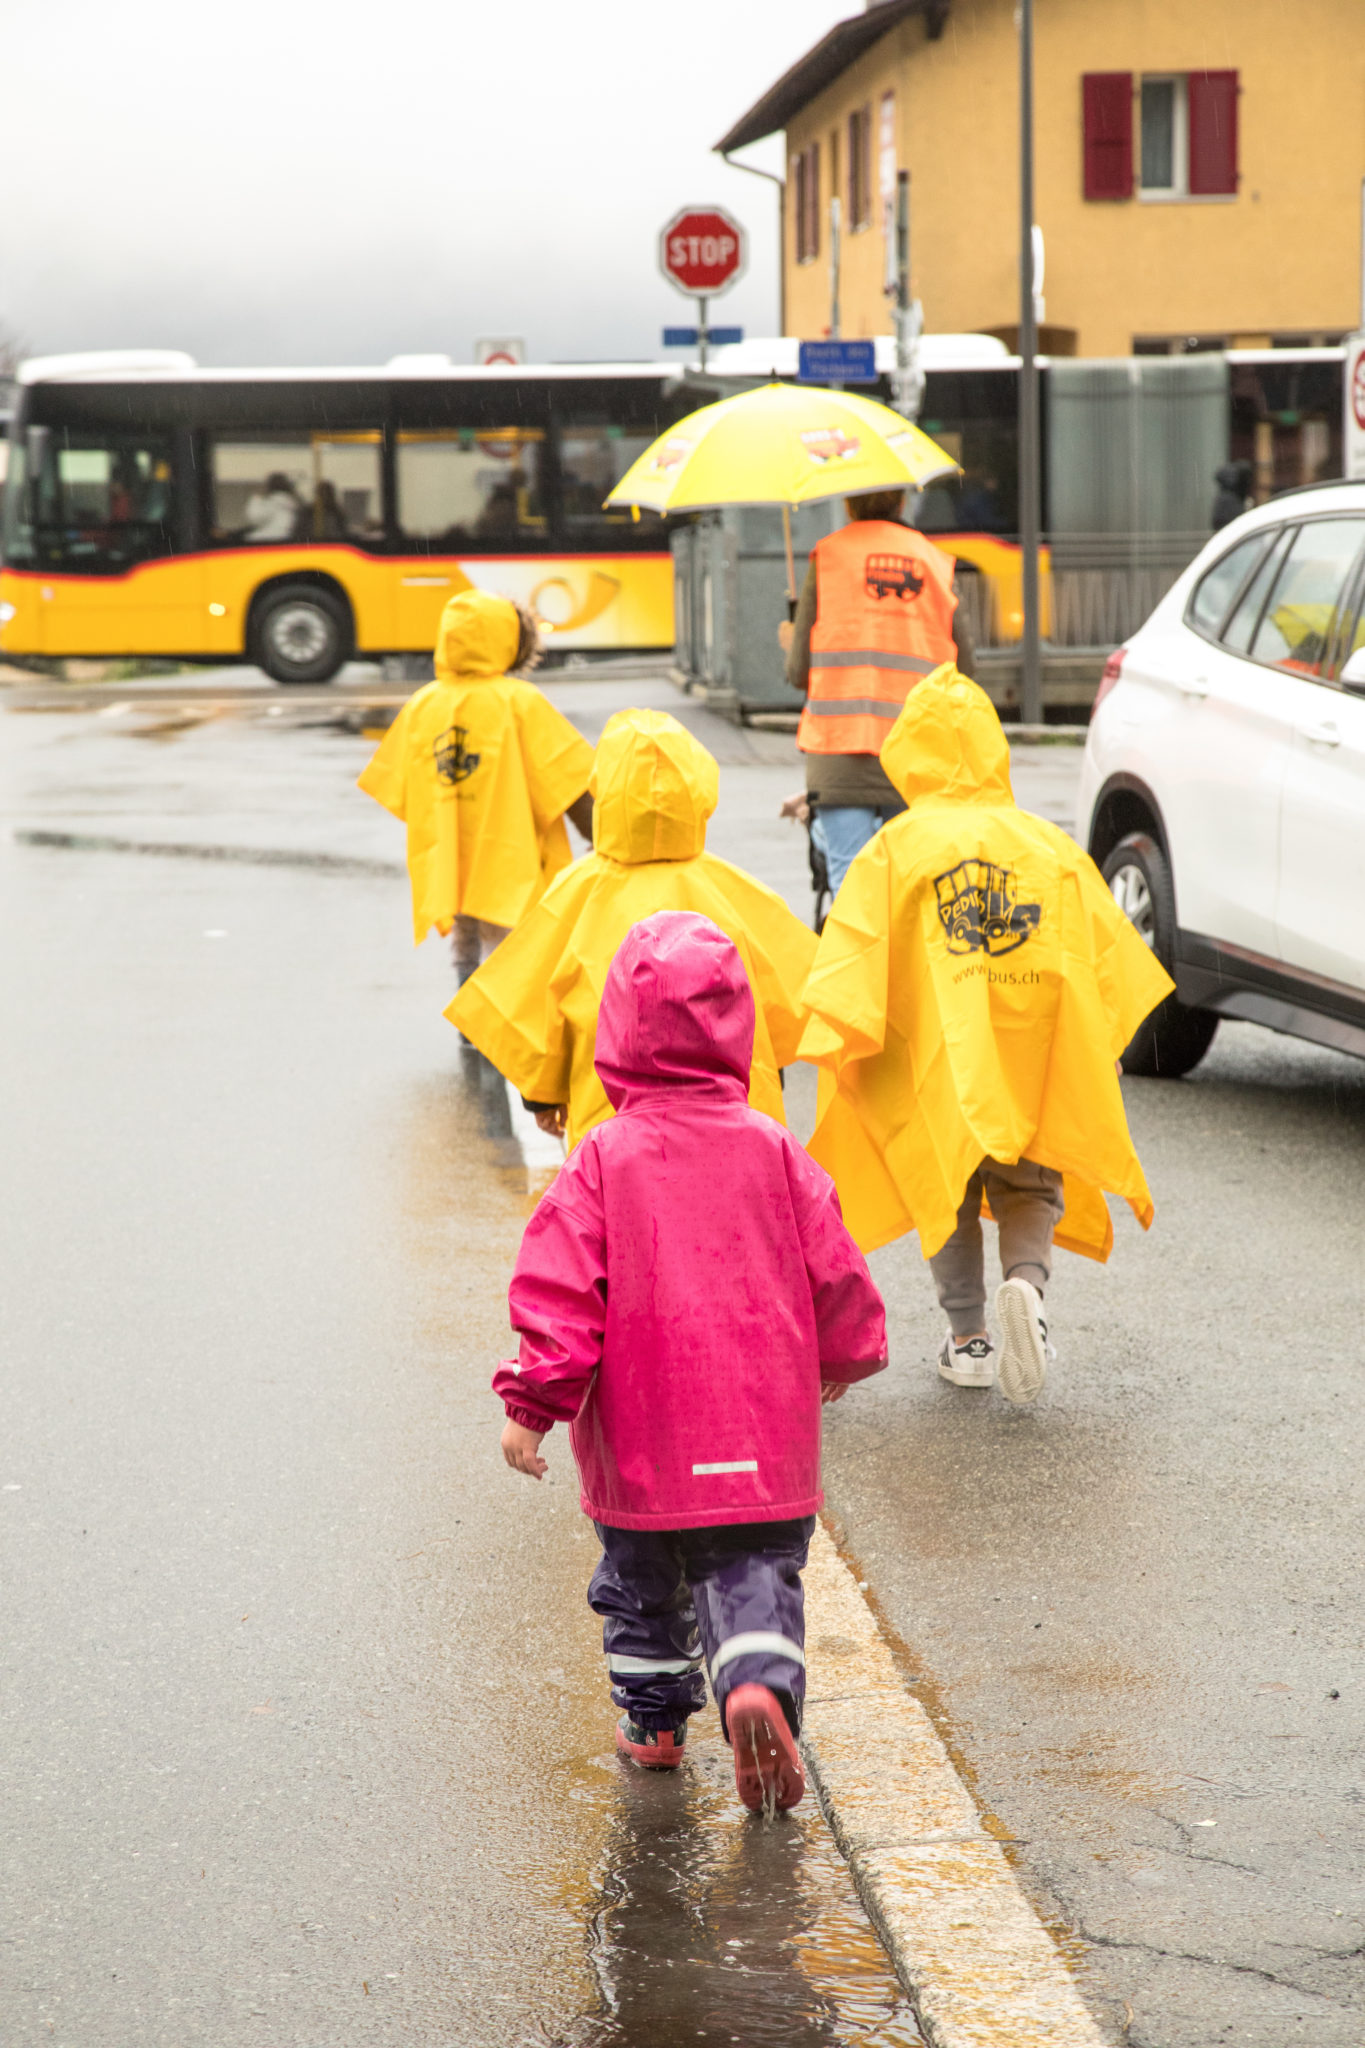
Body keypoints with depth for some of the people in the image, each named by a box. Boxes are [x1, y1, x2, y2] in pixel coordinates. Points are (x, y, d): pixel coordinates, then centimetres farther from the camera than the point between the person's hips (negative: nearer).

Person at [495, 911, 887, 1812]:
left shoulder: (603, 1161, -9)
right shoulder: (772, 1150, -2)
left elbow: (559, 1289, -13)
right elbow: (835, 1270, 5)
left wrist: (533, 1404, -9)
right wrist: (845, 1358, 22)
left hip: (642, 1440, 0)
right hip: (762, 1432, 0)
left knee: (643, 1576, 19)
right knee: (755, 1572, 3)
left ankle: (654, 1722, 29)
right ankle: (760, 1681, -23)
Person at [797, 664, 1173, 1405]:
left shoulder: (897, 848, -1)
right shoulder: (1049, 844, 7)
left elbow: (855, 949, -10)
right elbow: (1107, 950, 10)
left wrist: (834, 1038, -11)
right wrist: (1095, 1046, 21)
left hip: (939, 1064, -1)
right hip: (1037, 1060, 1)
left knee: (949, 1191, 16)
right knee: (1030, 1189, 12)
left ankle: (967, 1335, 13)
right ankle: (1026, 1279, -17)